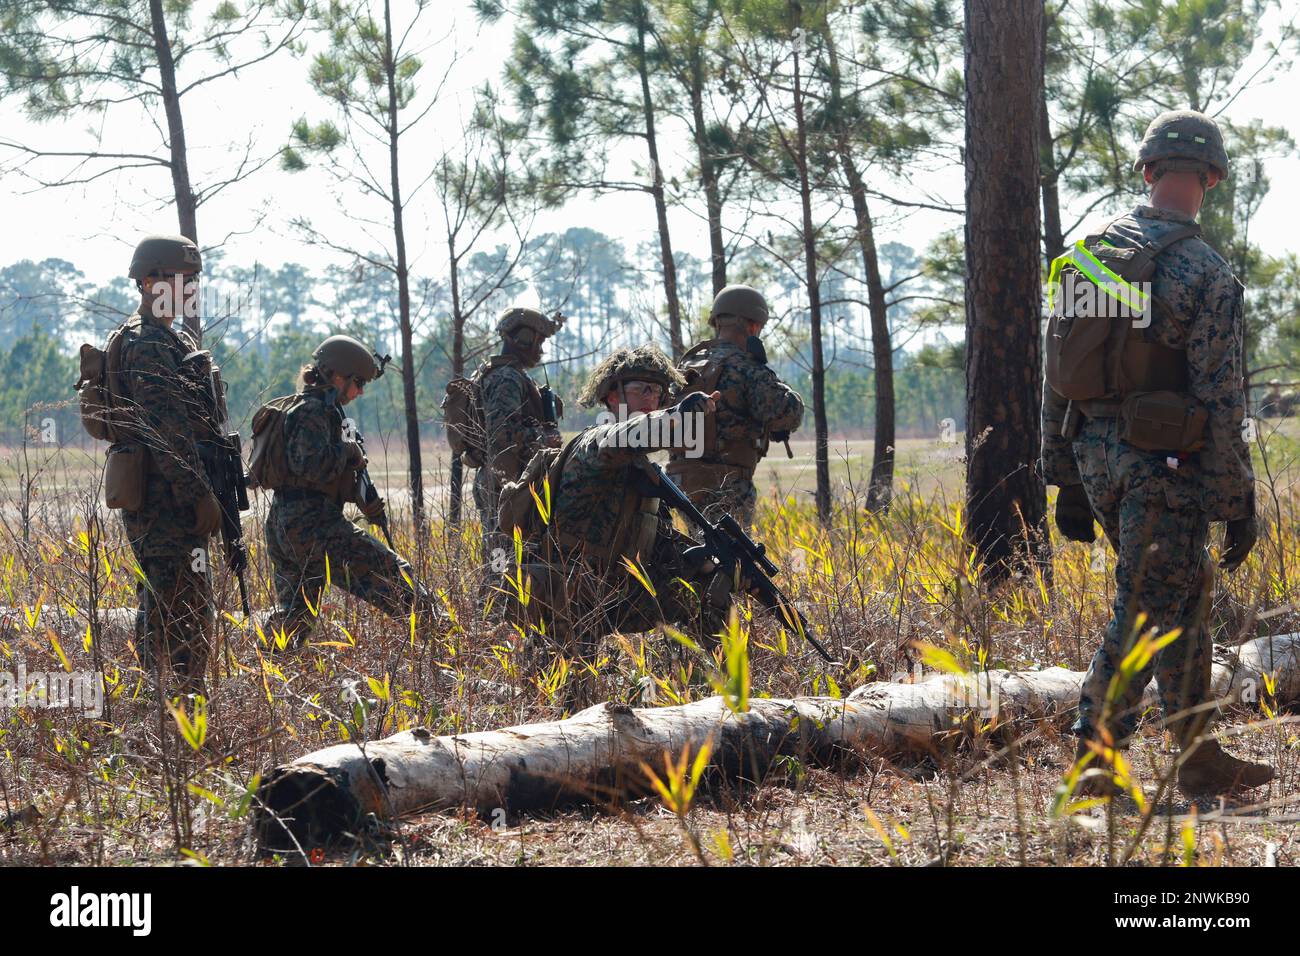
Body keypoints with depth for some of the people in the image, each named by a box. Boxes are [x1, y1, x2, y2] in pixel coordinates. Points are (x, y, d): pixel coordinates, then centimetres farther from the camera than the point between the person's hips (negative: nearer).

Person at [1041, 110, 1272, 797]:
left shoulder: (1087, 253, 5)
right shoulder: (1205, 273, -14)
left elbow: (1056, 376, 8)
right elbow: (1220, 401, -15)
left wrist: (1066, 481, 15)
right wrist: (1237, 503, -7)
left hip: (1096, 457, 7)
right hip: (1163, 469, -7)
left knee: (1183, 600, 19)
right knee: (1143, 617, 0)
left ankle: (1199, 758, 25)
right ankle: (1096, 764, 2)